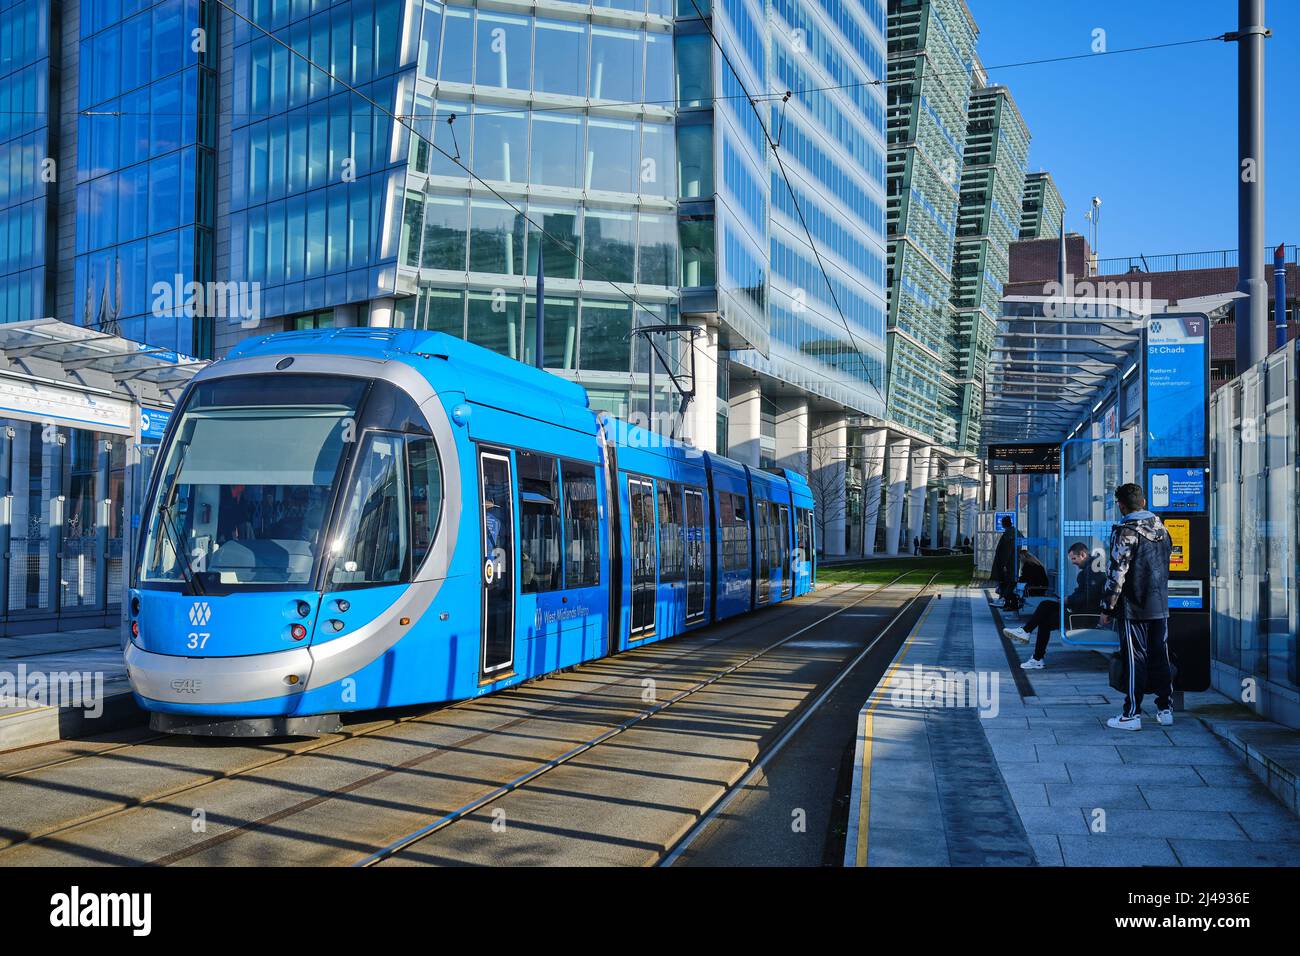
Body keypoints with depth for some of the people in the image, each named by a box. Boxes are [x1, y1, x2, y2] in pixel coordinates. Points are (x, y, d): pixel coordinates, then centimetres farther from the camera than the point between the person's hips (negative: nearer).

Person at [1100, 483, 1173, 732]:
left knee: (1135, 661, -2)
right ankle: (1165, 709, 18)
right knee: (1160, 658, 12)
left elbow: (1116, 574, -16)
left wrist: (1107, 608, -11)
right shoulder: (1161, 529, 9)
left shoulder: (1125, 532, -14)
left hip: (1133, 609, -6)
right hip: (1161, 607, 6)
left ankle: (1132, 714, 2)